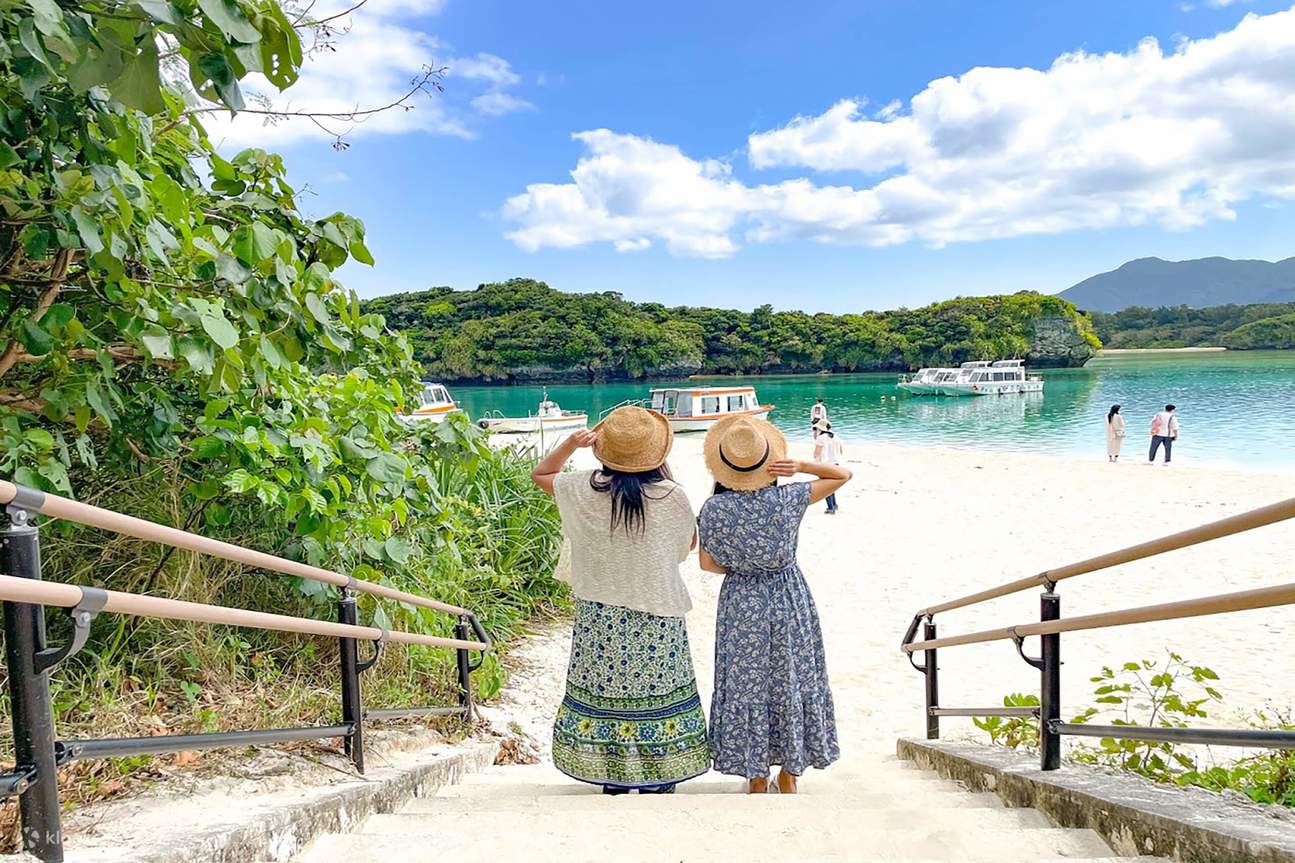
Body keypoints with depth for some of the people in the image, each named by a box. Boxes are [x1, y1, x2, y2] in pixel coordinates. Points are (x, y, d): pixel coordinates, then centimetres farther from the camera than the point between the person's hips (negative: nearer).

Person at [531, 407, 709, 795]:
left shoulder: (584, 490, -10)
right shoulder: (672, 497, -15)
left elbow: (540, 474, 10)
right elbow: (690, 544, 5)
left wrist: (571, 442, 5)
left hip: (598, 619, 2)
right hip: (656, 618, -2)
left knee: (603, 694, 14)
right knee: (655, 697, 11)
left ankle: (611, 780, 27)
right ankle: (657, 782, 22)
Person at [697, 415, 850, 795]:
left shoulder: (715, 508, -15)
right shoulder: (789, 499, -14)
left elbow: (707, 563, -5)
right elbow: (843, 475, -2)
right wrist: (801, 466, -16)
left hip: (740, 603, 0)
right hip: (787, 598, 1)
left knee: (746, 684, 12)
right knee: (791, 680, 15)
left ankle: (756, 777, 21)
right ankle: (789, 772, 27)